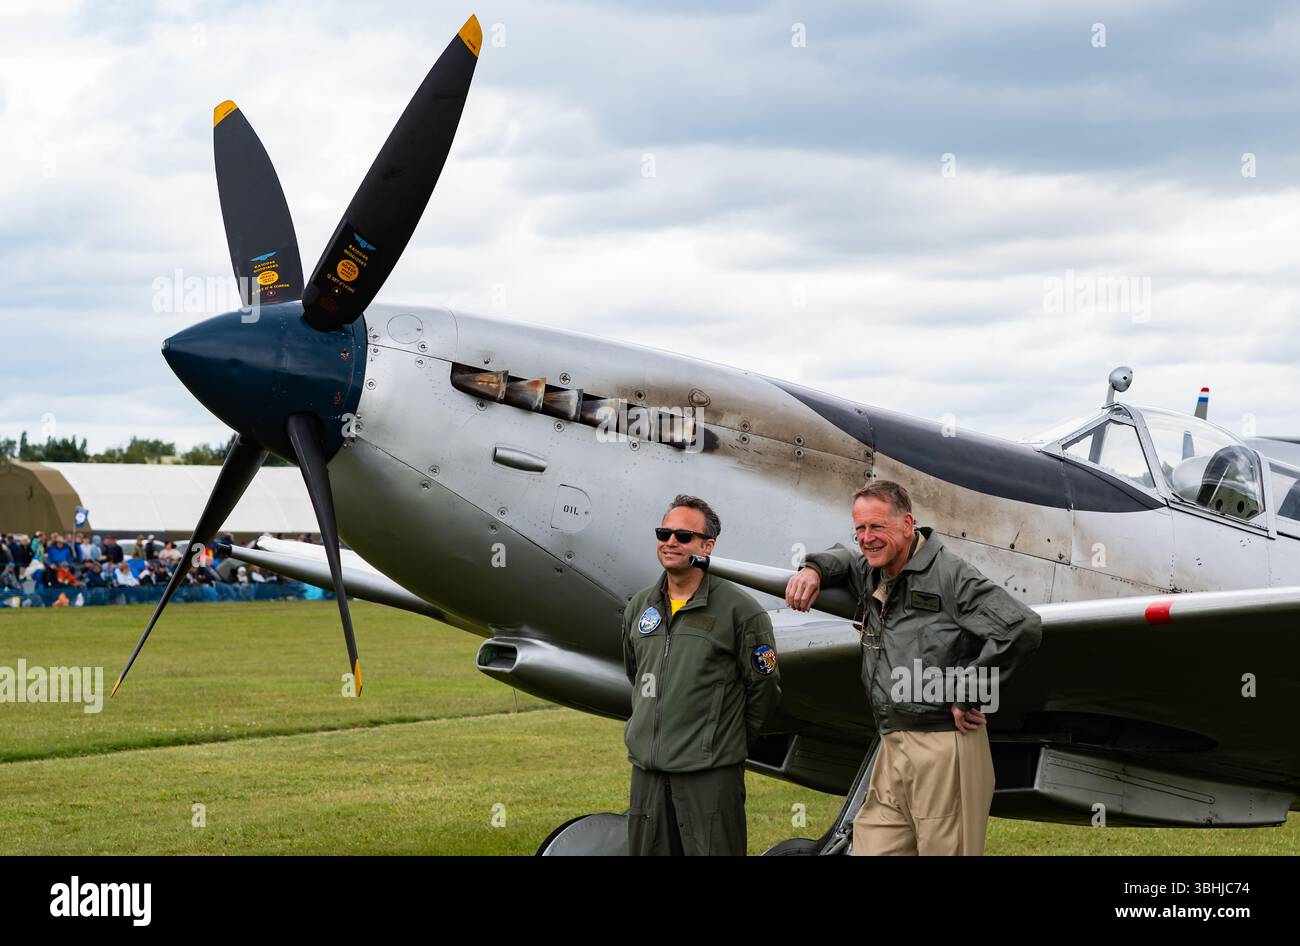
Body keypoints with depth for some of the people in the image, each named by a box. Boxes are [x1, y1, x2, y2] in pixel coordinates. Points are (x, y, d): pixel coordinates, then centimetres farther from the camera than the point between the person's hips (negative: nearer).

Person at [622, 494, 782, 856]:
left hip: (710, 772, -6)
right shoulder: (639, 607, 11)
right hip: (647, 769, 6)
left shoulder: (739, 609, -7)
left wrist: (732, 742, 6)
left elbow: (764, 687, -1)